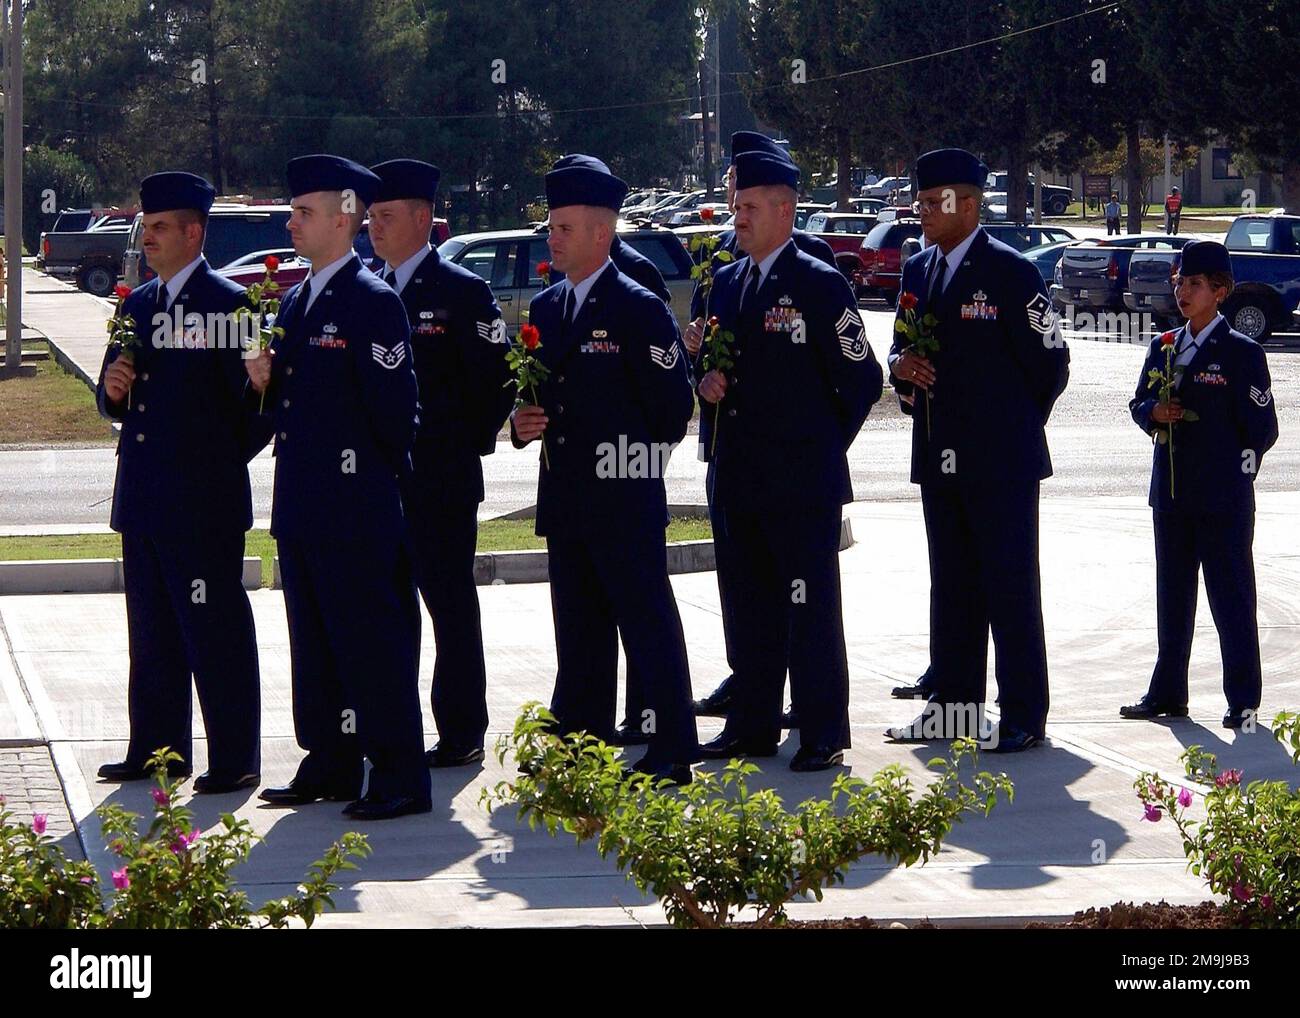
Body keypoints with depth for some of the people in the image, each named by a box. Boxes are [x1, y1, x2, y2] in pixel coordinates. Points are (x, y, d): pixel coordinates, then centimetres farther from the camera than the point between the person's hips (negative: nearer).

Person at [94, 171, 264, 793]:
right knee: (152, 633, 13)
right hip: (143, 501, 8)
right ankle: (157, 749, 21)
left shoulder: (229, 305, -9)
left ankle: (234, 760, 2)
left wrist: (221, 461, -3)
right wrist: (112, 390, -2)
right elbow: (117, 404, 20)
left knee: (216, 632, -3)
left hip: (204, 503, -8)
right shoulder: (137, 306, 15)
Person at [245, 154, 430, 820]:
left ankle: (399, 777, -2)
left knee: (372, 639, -6)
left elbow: (393, 404, -13)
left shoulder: (374, 302, -13)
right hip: (300, 503, 9)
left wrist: (385, 471, -2)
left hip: (356, 508, -9)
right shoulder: (295, 302, 15)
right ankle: (330, 766, 21)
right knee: (313, 639, 13)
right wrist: (265, 382, 1)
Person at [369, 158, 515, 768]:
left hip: (442, 482, -6)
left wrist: (468, 444, -6)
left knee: (450, 603, -1)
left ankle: (461, 733, 4)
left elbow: (498, 376, -8)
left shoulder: (462, 292, -7)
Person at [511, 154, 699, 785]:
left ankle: (672, 751, 0)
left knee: (648, 623, -4)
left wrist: (637, 461, -2)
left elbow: (672, 404, -7)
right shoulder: (544, 310, 13)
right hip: (564, 498, 7)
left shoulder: (641, 310, -8)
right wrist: (523, 424, 1)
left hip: (626, 501, -7)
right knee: (578, 629, 11)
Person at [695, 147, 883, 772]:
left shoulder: (820, 284, -8)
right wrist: (708, 384, 1)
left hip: (803, 482, -7)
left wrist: (822, 446, 0)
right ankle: (751, 726, 20)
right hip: (739, 479, 7)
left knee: (811, 608, -4)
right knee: (750, 607, 13)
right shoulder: (727, 283, 13)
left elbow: (861, 381, -6)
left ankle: (823, 736, -1)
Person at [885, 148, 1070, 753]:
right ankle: (951, 707, 18)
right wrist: (901, 364, -1)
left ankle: (1024, 717, 0)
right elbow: (905, 346, 23)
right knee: (951, 588, 12)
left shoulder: (1012, 272, -9)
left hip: (1001, 461, -7)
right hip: (939, 458, 7)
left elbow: (1050, 362, -6)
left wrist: (1015, 430, 2)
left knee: (1011, 588, -4)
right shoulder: (918, 271, 12)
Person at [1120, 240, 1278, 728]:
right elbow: (1139, 403, 19)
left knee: (1231, 598, -1)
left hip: (1224, 502, -6)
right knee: (1173, 597, 12)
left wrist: (1236, 477, -6)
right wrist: (1153, 412, -3)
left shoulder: (1242, 353, -6)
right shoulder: (1163, 348, 10)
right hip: (1171, 495, 6)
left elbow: (1262, 429, -4)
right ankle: (1167, 693, 20)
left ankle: (1243, 701, 5)